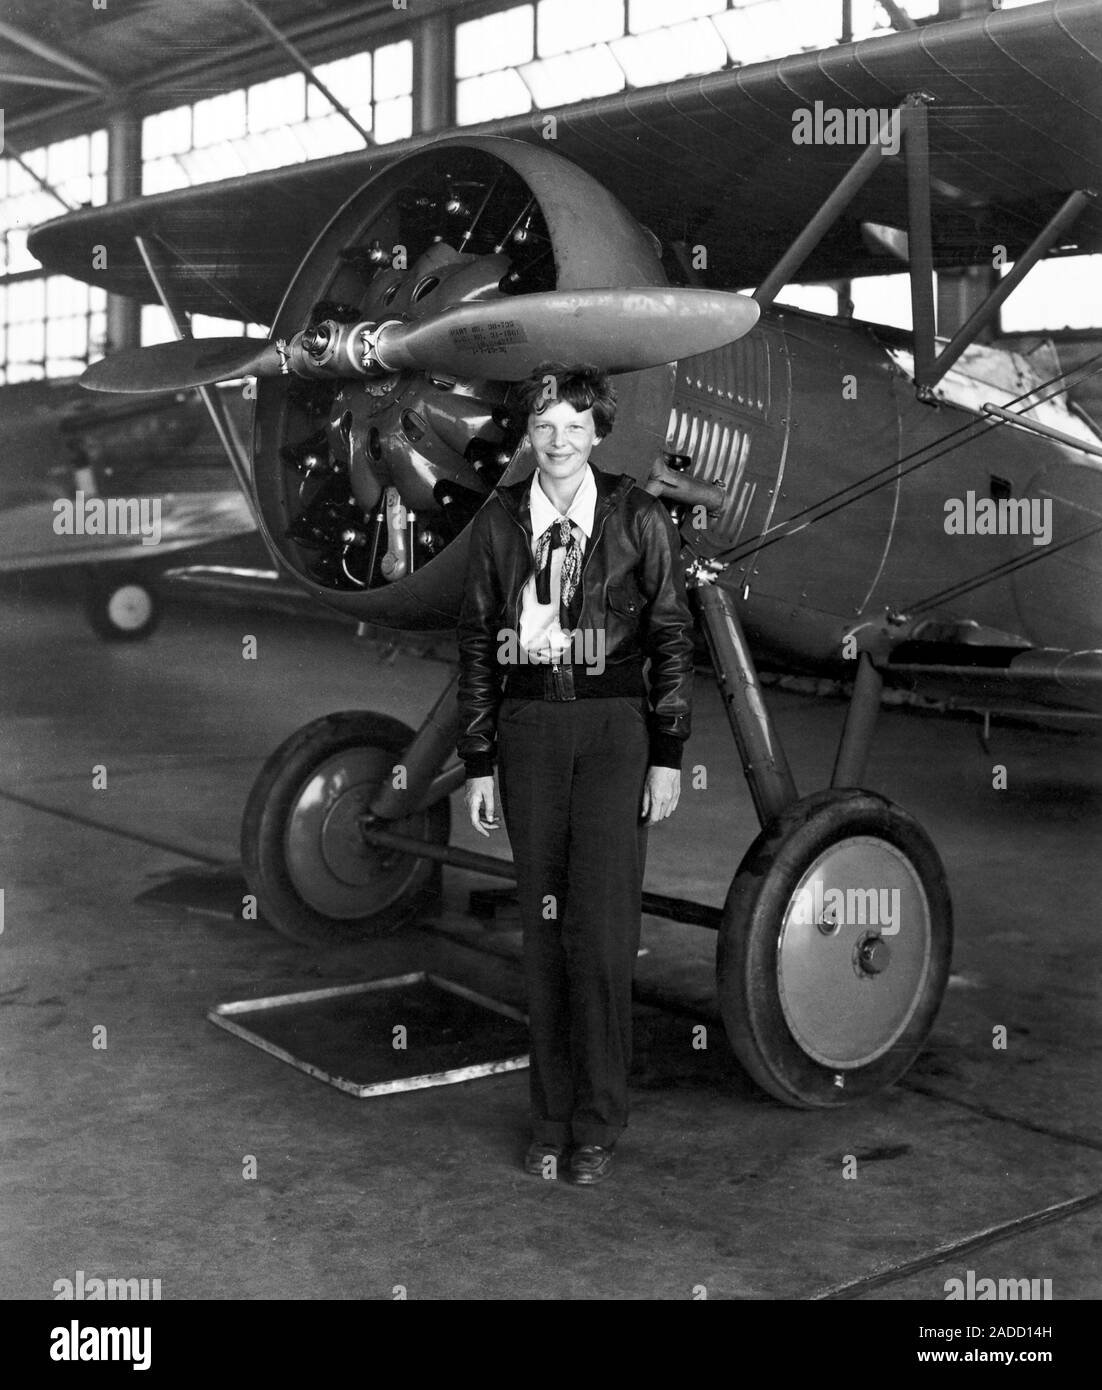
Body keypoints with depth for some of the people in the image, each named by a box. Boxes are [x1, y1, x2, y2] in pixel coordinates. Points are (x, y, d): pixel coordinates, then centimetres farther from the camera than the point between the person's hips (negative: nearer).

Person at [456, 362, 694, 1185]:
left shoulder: (640, 520, 0)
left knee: (603, 928, -5)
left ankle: (597, 1127, 9)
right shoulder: (498, 523, 6)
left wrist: (668, 756, -3)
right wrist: (479, 762, 6)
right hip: (528, 730, 2)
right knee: (543, 925, 7)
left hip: (614, 725, -2)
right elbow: (478, 645, 9)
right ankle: (550, 1123, 18)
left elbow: (672, 639, 2)